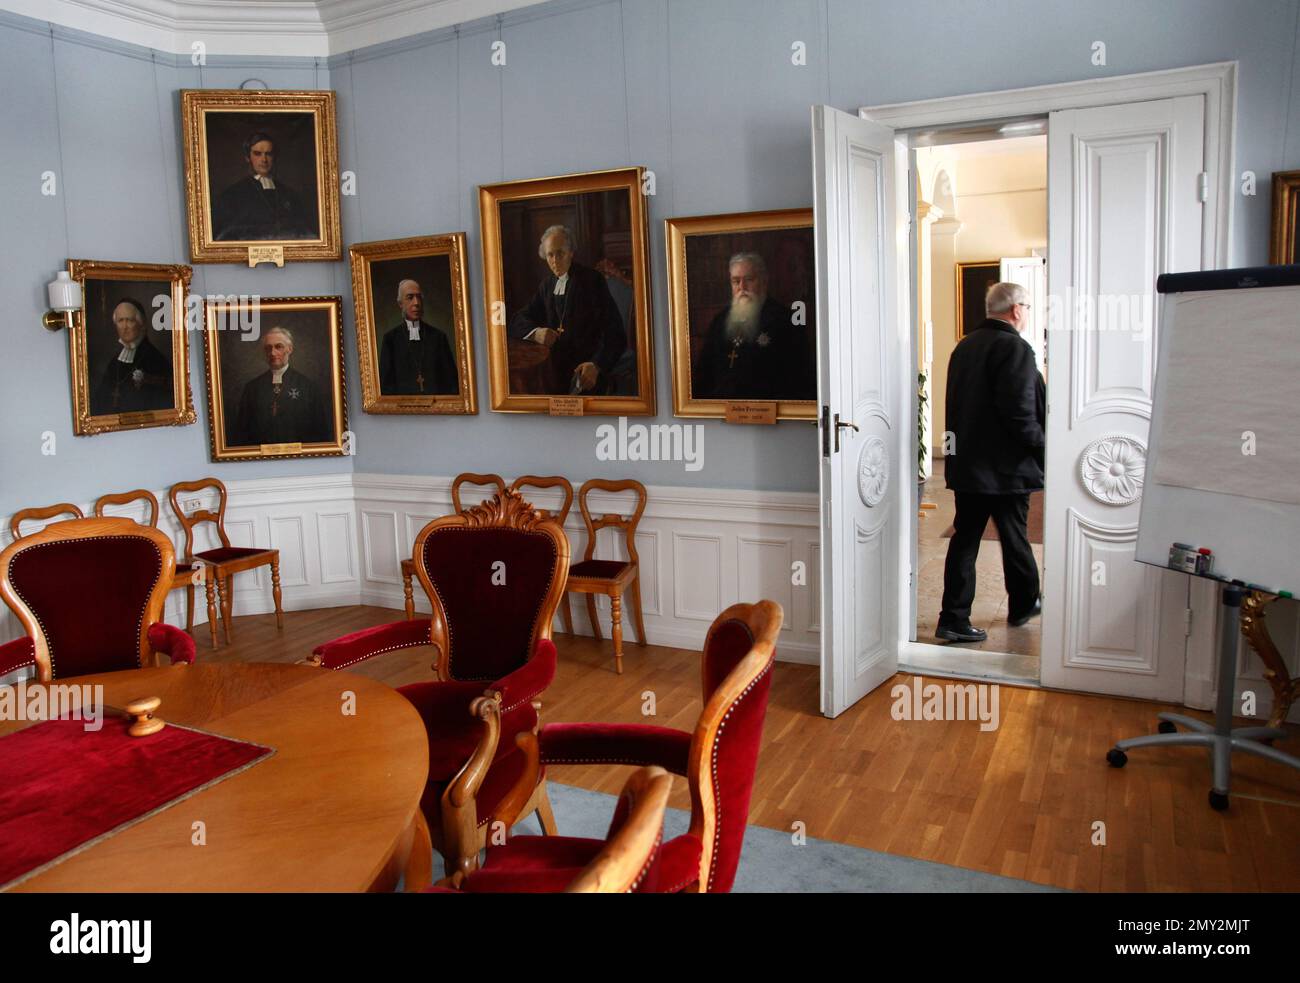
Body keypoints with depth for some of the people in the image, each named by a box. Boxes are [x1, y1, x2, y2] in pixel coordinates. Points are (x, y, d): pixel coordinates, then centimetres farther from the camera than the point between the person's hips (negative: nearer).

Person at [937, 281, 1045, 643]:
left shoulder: (965, 346, 11)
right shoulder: (1015, 348, -14)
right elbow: (1019, 411, -22)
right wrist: (1042, 446, -10)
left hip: (964, 464, 7)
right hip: (1006, 467, -7)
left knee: (965, 539, 6)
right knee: (1015, 539, 11)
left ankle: (954, 618, 4)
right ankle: (1023, 606, 29)